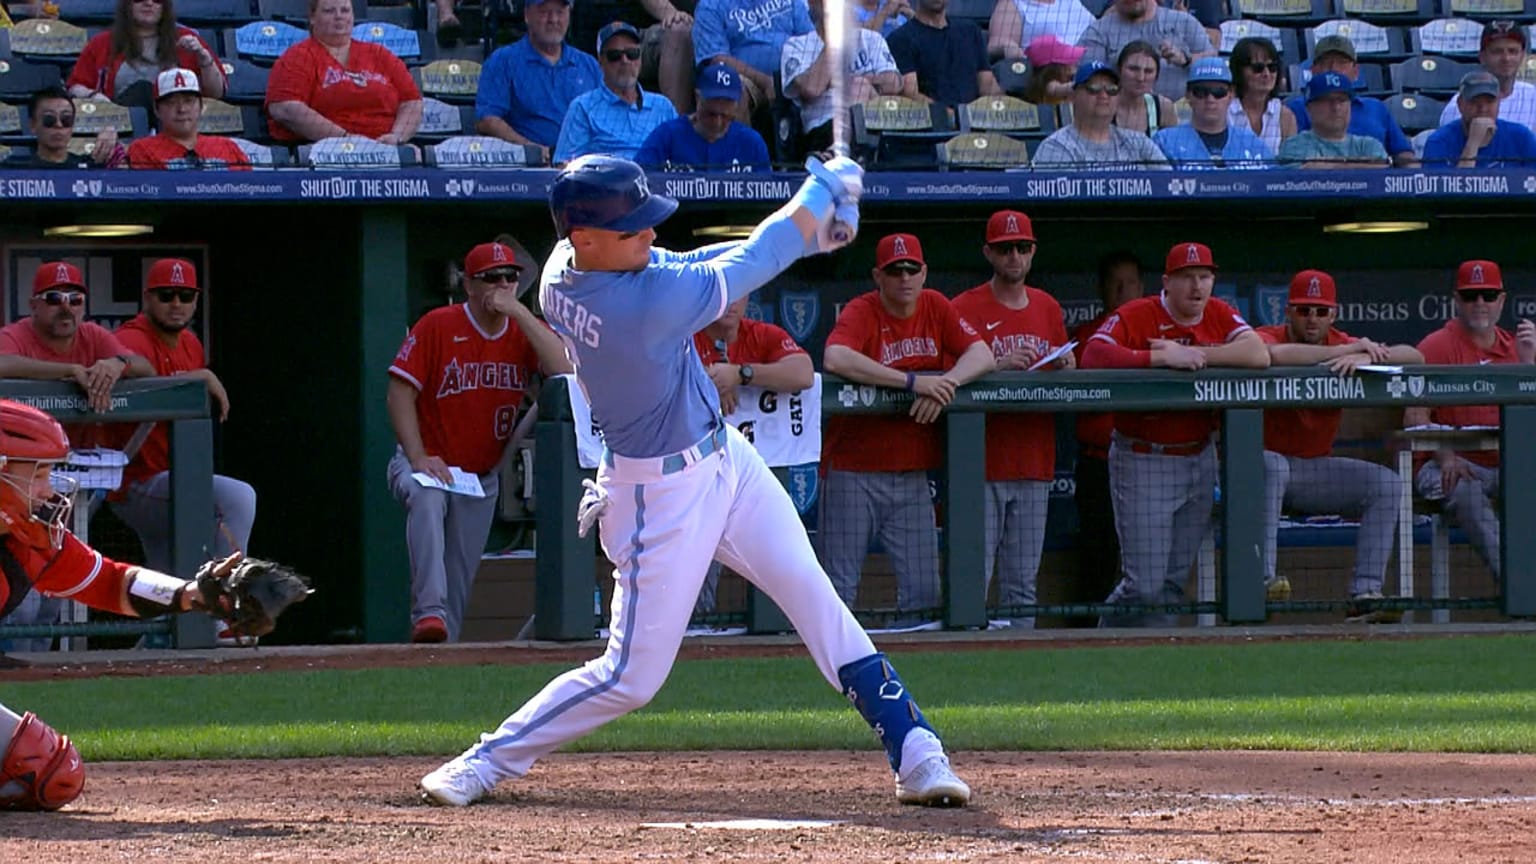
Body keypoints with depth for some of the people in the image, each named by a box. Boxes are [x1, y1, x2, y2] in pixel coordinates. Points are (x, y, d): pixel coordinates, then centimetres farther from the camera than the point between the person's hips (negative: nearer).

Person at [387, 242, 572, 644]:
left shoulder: (525, 332, -1)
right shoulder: (437, 326, -10)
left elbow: (565, 370, -20)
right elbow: (400, 392, -12)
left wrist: (518, 312, -23)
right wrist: (418, 459, -23)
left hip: (482, 476, 5)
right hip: (426, 463, -4)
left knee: (461, 581, 5)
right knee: (427, 498, -37)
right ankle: (429, 613, -46)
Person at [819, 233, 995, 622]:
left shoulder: (936, 308, 7)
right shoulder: (861, 312, -9)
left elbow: (981, 355, -1)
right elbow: (834, 358, -29)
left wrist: (945, 383, -22)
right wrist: (913, 381, -31)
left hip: (913, 470, 5)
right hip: (855, 469, -5)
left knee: (923, 590, 3)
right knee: (839, 587, -4)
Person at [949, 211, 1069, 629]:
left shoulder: (1048, 309, 16)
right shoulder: (966, 308, -1)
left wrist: (1065, 368, -4)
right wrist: (1000, 365, -26)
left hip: (1034, 468, 5)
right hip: (982, 466, -5)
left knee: (1023, 584, 6)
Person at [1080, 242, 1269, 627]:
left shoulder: (1220, 316, 6)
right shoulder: (1135, 316, -9)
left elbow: (1259, 355, -8)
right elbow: (1094, 357, -24)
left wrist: (1194, 354, -16)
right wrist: (1162, 357, -28)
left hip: (1200, 459, 6)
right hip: (1143, 461, -6)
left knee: (1176, 581, 9)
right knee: (1145, 585, -8)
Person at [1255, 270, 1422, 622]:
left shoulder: (1342, 344, 2)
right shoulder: (1268, 337, -10)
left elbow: (1415, 357, -8)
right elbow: (1274, 354, -38)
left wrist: (1367, 356, -29)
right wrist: (1347, 351, -28)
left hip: (1316, 468, 5)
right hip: (1261, 463, -5)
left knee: (1387, 484, -12)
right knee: (1271, 465, -38)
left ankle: (1365, 595, -20)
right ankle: (1264, 577, -40)